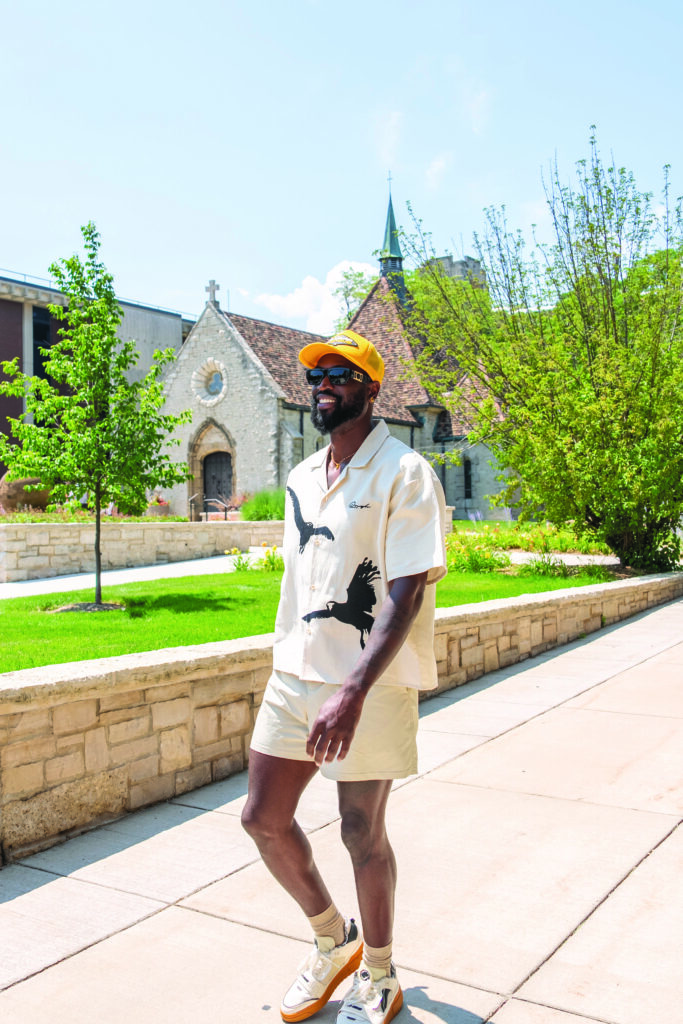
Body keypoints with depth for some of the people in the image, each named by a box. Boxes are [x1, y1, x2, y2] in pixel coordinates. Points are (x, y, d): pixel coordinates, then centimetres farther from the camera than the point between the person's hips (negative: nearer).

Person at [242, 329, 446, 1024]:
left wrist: (353, 690, -28)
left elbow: (407, 594, -19)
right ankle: (333, 943, 36)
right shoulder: (302, 478, 11)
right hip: (293, 676, 7)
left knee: (363, 833, 5)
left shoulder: (404, 474, -11)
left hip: (369, 684, -7)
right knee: (263, 818, 10)